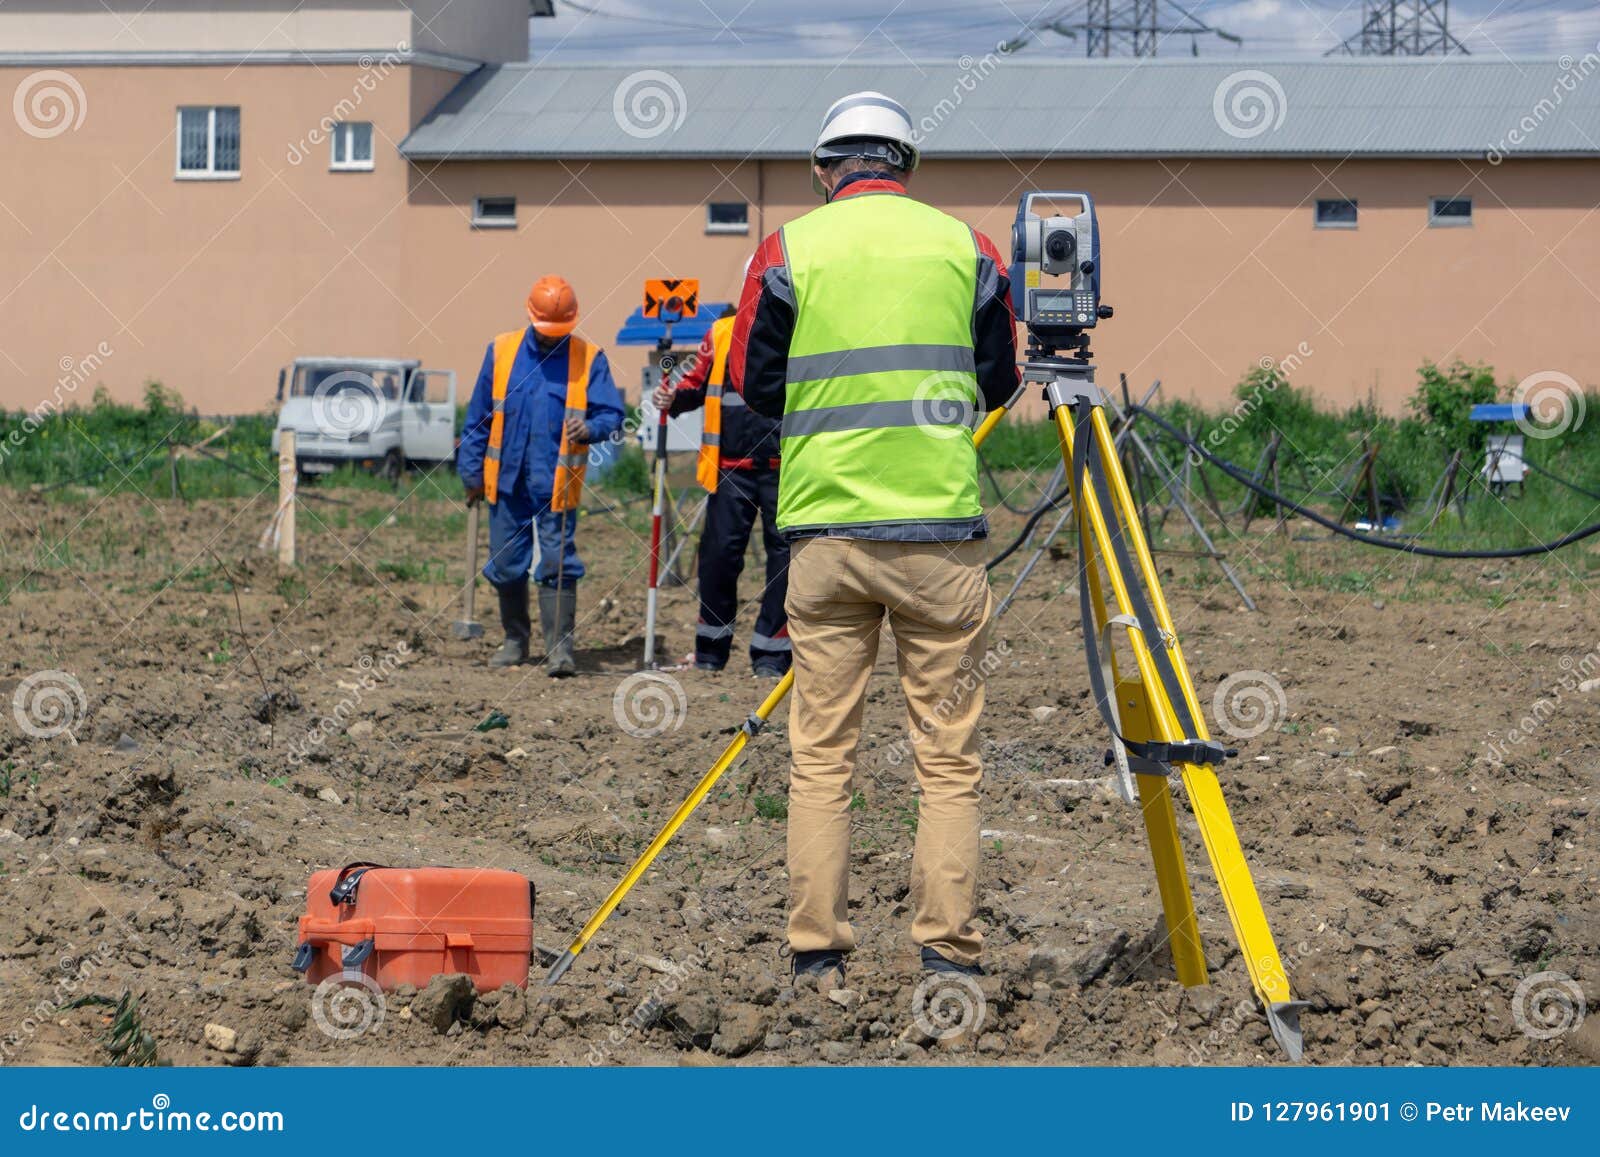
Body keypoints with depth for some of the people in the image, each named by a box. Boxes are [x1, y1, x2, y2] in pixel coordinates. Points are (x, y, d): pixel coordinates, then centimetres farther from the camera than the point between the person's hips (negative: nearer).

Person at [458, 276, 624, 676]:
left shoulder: (589, 358, -1)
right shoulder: (501, 351, 5)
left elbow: (611, 414, -3)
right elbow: (478, 416, 10)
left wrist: (589, 429, -26)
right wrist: (471, 470, 9)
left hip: (557, 484, -3)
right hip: (507, 479, 3)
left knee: (558, 564, -8)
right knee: (506, 565, 10)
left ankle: (559, 645, -7)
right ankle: (515, 639, 25)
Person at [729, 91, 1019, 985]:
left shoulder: (790, 250, 2)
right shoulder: (967, 248, 5)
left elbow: (754, 386, 8)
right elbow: (1001, 384, 15)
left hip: (825, 529, 0)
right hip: (941, 530, 0)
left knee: (822, 752, 6)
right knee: (949, 753, 4)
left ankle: (817, 951, 5)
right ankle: (948, 948, 0)